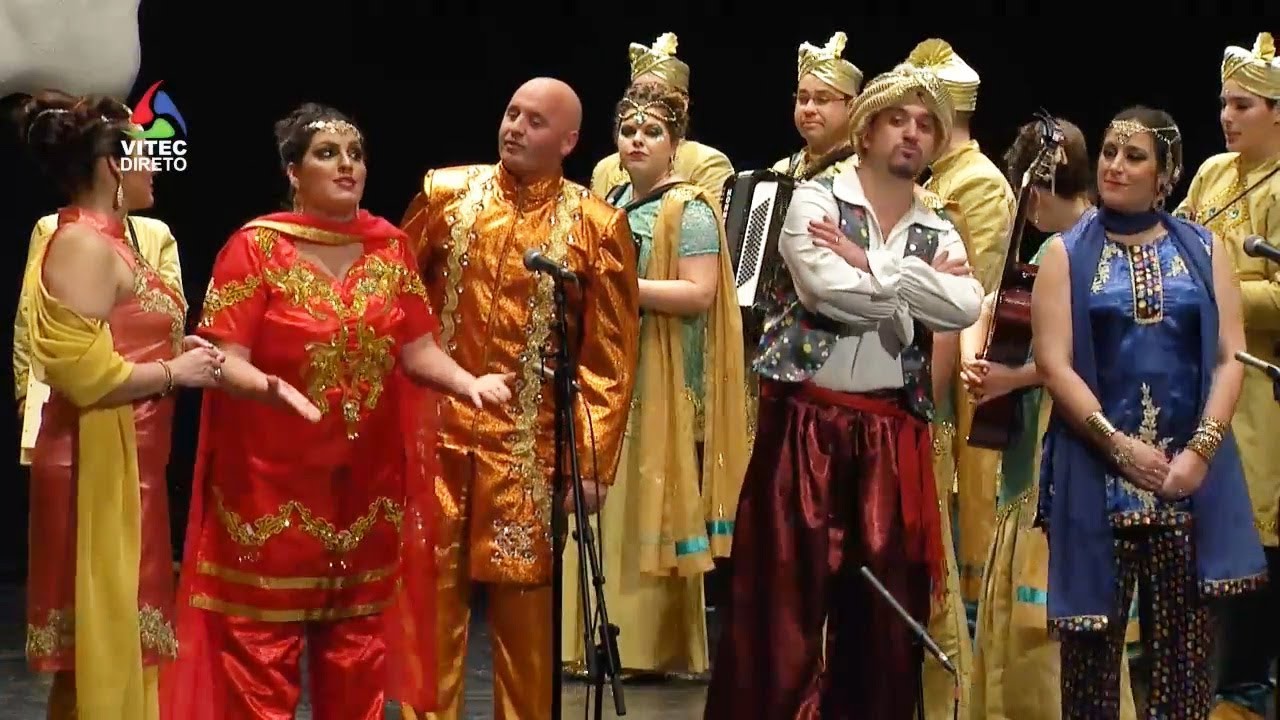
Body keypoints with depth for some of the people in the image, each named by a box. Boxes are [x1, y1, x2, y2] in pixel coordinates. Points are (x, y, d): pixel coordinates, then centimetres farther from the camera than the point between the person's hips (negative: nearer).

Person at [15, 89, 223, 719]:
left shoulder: (98, 240, 14)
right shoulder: (85, 246, -16)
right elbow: (85, 373, -24)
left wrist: (174, 351, 8)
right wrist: (175, 372, -14)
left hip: (122, 463, 10)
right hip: (98, 463, -10)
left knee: (116, 631, 14)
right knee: (102, 629, -5)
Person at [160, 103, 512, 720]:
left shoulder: (389, 246, 6)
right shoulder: (255, 247, -8)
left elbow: (417, 348, 3)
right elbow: (225, 360, -13)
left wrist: (469, 383, -15)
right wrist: (273, 388, -33)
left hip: (366, 487, 4)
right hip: (273, 484, -4)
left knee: (357, 651, 11)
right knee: (262, 651, -1)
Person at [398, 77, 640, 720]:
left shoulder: (596, 226, -2)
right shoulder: (445, 193, 4)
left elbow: (610, 358, -2)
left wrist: (594, 462, -7)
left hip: (530, 448, -2)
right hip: (436, 432, 2)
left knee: (524, 610, 5)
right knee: (430, 601, 5)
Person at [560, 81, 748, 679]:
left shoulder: (689, 210, -7)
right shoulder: (613, 204, 16)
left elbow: (700, 294, -18)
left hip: (663, 386, -7)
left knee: (652, 508, -6)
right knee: (607, 508, 6)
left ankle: (662, 646, 1)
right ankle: (613, 637, 11)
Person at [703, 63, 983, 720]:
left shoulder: (939, 233, 12)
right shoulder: (814, 200, -1)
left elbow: (965, 308, -10)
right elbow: (832, 292, -19)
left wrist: (871, 263, -13)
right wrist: (918, 285, -6)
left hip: (891, 435, 4)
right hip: (805, 423, -4)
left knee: (885, 603, 6)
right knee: (785, 595, -3)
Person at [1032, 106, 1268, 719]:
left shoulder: (1204, 250, 10)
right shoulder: (1067, 253, 5)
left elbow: (1230, 357, 4)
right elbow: (1053, 364, -4)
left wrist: (1201, 449, -9)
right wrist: (1119, 445, -12)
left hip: (1190, 472, 1)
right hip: (1096, 471, -1)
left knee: (1183, 640, 1)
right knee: (1094, 634, 0)